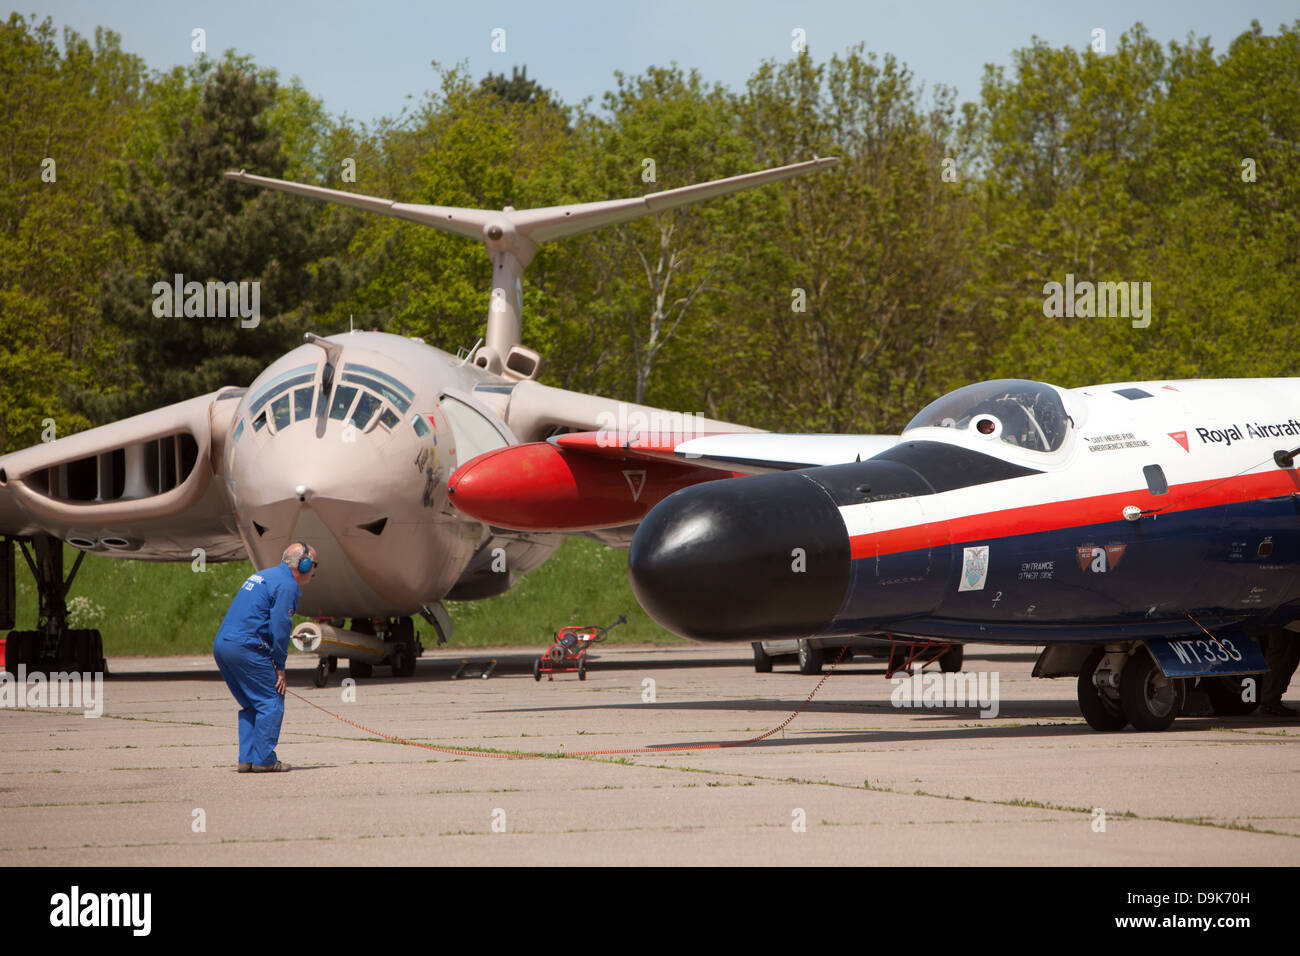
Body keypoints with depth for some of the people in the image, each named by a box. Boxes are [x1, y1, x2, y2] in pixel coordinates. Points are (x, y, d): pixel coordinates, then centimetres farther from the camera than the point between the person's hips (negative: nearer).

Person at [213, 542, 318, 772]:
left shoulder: (263, 576, 24)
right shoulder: (286, 585, -6)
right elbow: (279, 627, -12)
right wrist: (280, 667, -5)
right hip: (245, 647, -9)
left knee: (251, 705, 16)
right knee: (271, 702, -3)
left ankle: (247, 759, 11)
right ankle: (263, 759, -6)